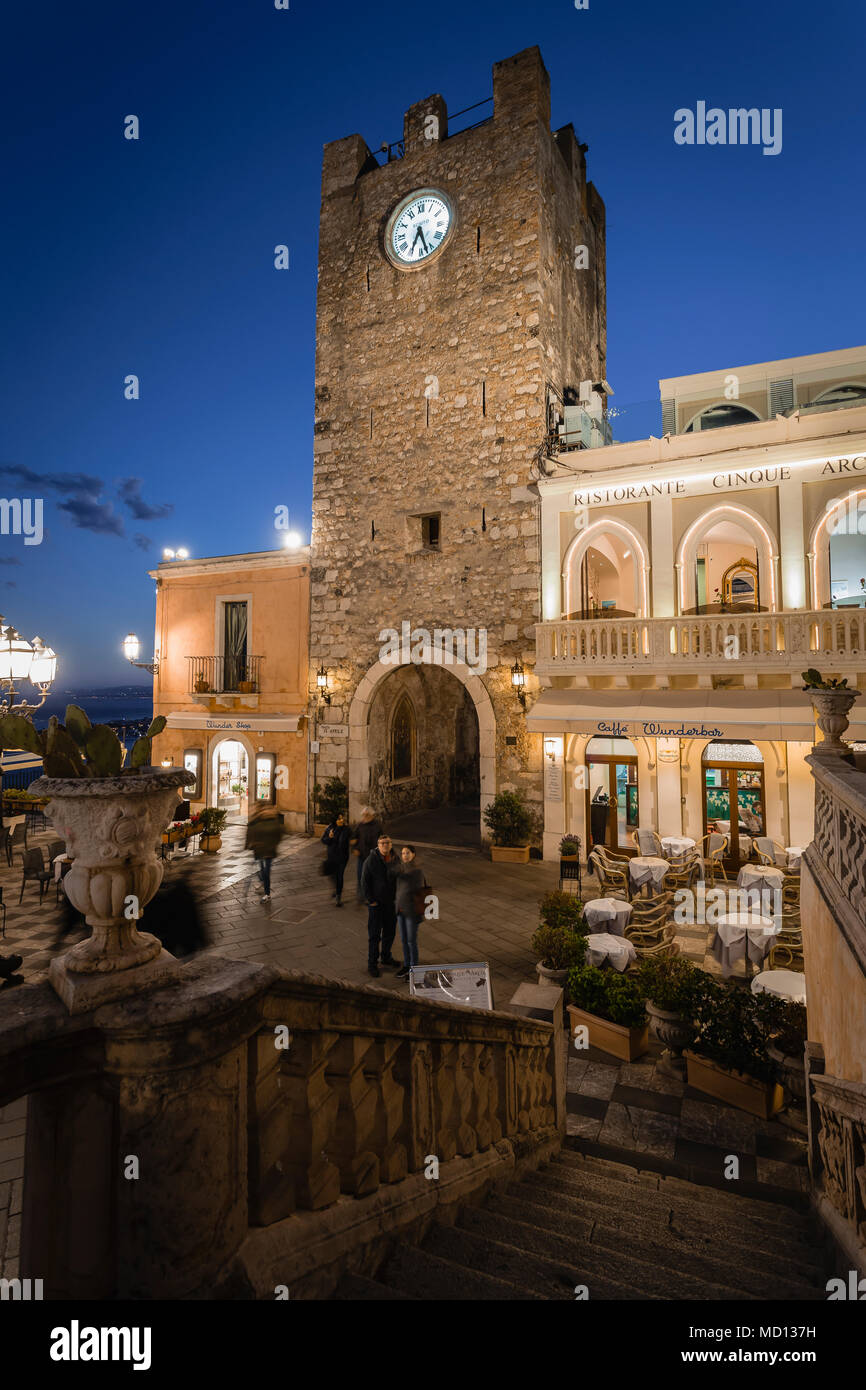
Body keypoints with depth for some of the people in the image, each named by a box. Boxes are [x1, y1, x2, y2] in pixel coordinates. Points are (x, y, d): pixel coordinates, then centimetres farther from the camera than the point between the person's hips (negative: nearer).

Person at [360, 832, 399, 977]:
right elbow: (364, 882, -12)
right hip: (376, 904, -5)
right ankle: (372, 964, 13)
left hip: (391, 903, 5)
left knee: (390, 932, 17)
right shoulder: (371, 860, -16)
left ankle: (386, 957, 36)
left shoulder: (395, 859, 0)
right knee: (374, 935, 1)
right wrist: (370, 900, -12)